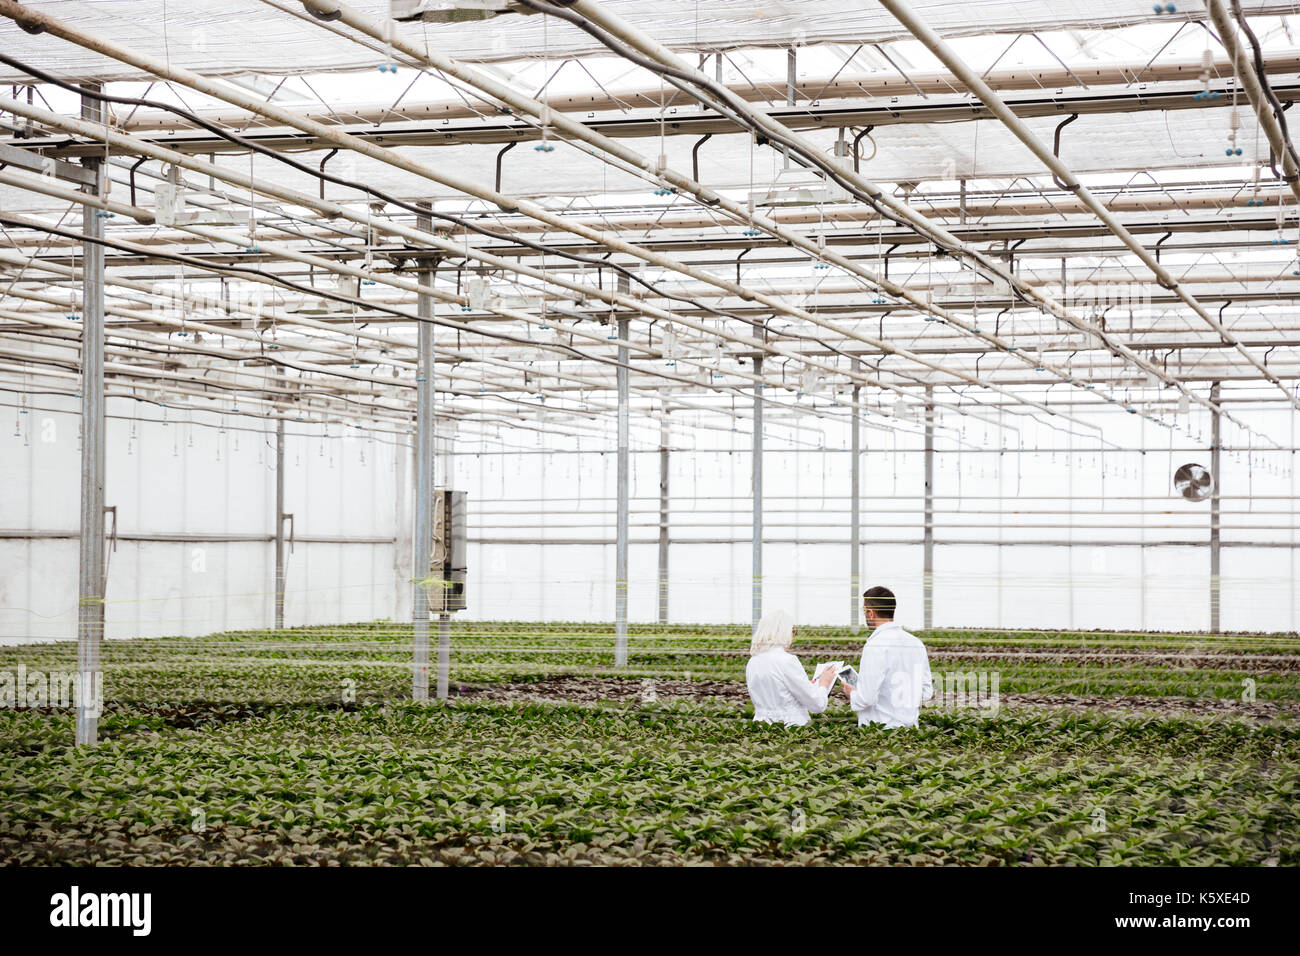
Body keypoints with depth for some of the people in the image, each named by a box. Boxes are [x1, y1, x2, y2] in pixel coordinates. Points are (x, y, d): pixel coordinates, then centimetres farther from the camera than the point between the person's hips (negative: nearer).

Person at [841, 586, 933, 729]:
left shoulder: (875, 646, -14)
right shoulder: (916, 643, 8)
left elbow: (866, 699, -16)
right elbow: (927, 692, 12)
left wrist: (851, 694, 4)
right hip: (910, 727, 7)